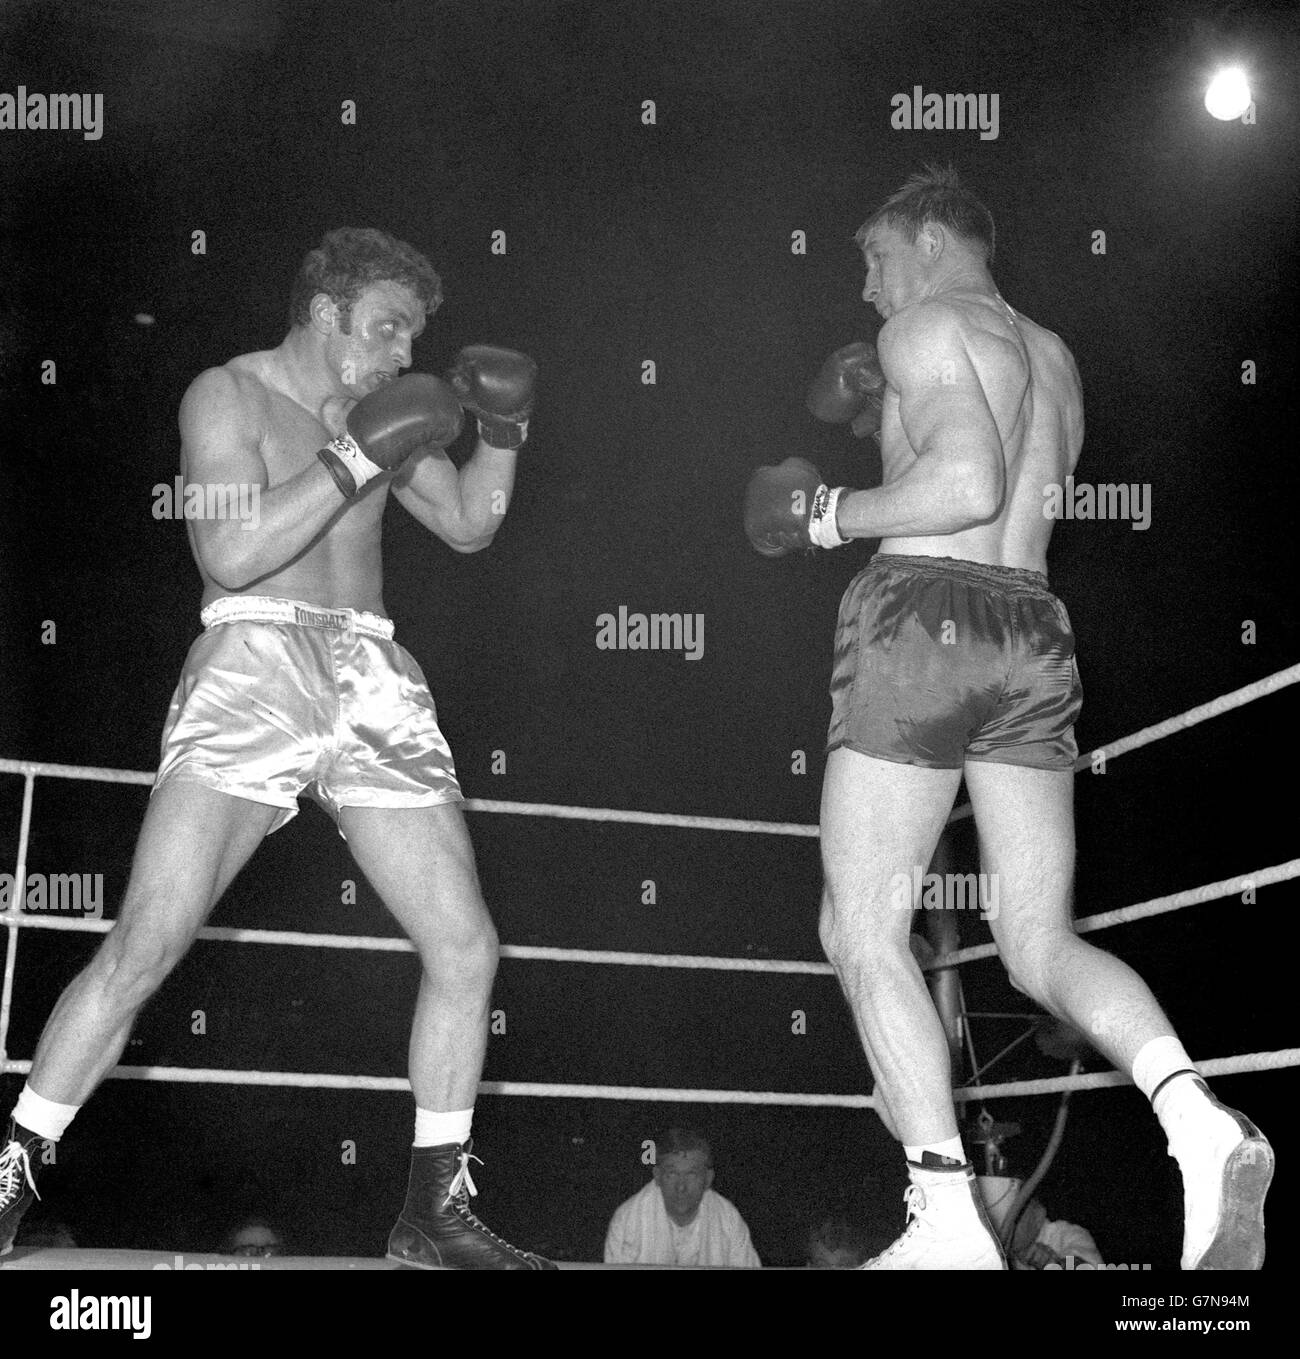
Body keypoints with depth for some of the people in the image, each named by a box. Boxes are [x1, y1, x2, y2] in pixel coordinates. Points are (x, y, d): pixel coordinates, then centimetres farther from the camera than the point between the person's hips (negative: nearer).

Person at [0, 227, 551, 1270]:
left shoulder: (377, 409, 19)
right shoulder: (229, 395, 2)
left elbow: (469, 524, 26)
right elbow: (232, 553, -13)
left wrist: (502, 432, 9)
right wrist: (355, 457, -12)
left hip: (375, 687, 6)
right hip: (253, 666, -6)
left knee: (467, 949, -1)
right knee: (144, 948, -16)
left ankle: (436, 1211, 11)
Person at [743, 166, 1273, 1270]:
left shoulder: (927, 324, -2)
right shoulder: (1053, 356, 24)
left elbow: (966, 486, -17)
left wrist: (834, 512, -4)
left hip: (921, 617, -7)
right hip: (1034, 636, 8)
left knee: (862, 933, -1)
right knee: (1041, 944, 7)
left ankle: (948, 1219, -12)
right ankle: (1195, 1114, -20)